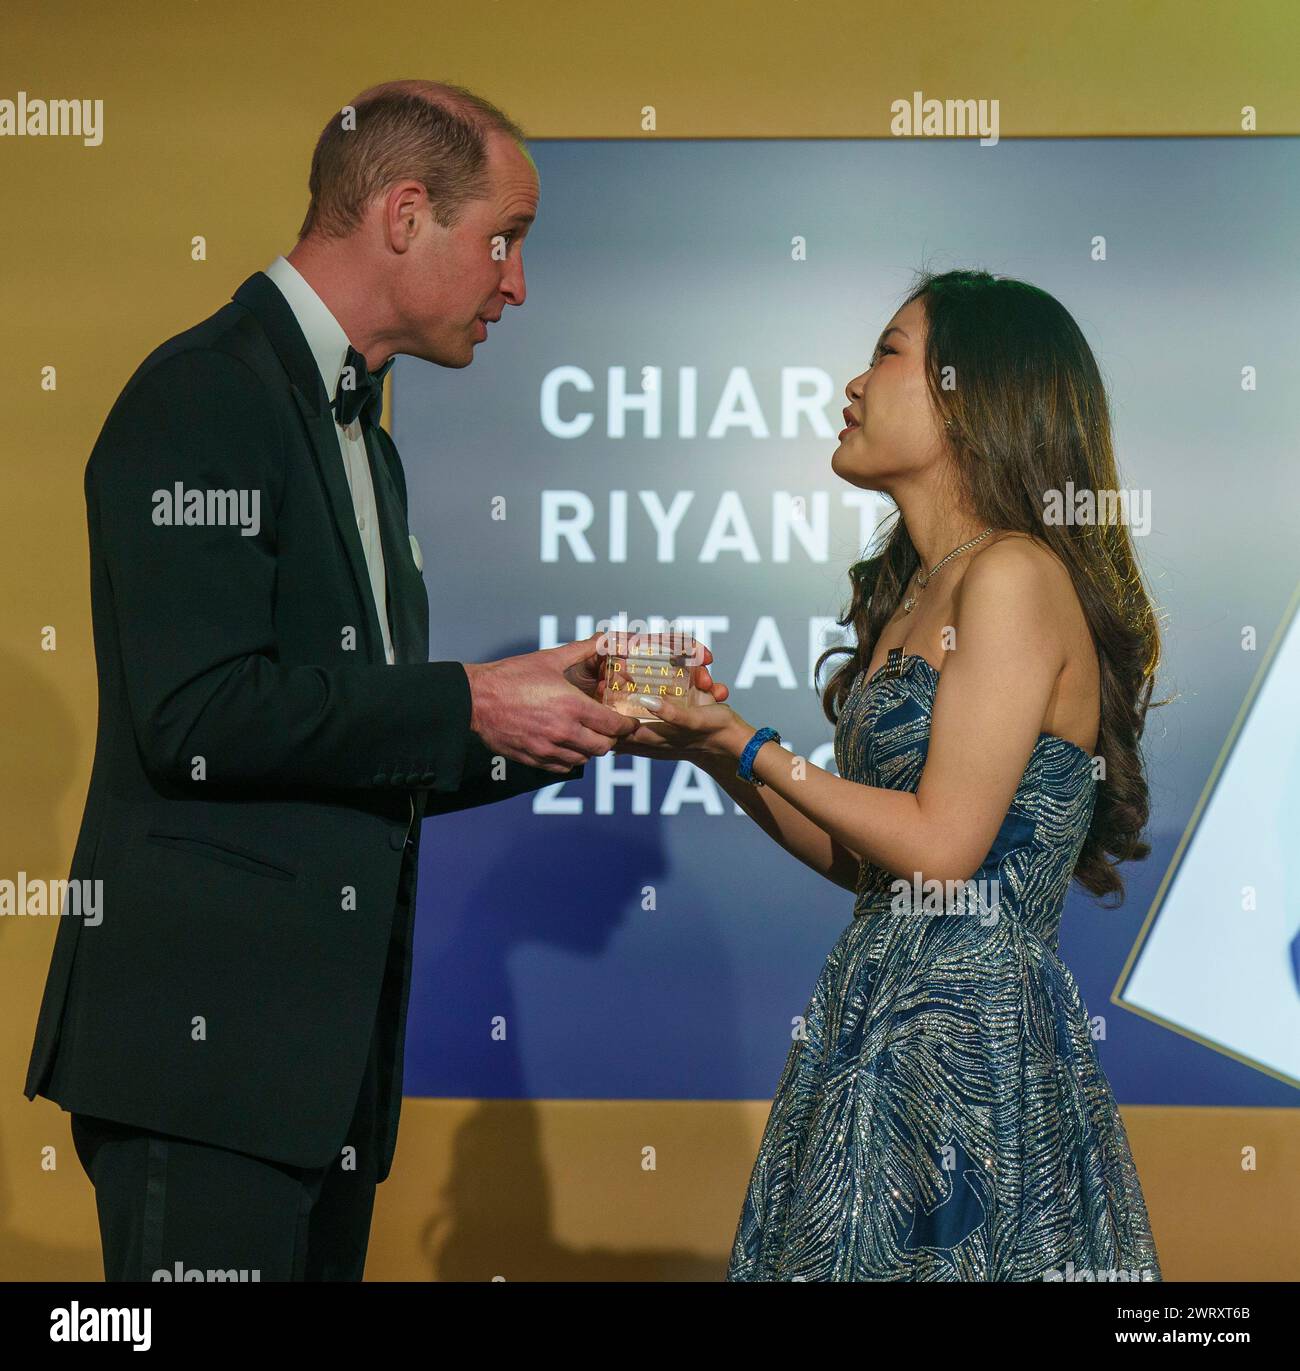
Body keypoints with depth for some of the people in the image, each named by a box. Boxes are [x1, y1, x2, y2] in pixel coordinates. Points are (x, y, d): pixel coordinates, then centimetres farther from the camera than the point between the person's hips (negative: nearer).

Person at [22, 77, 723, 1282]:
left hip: (321, 1048, 9)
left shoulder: (359, 438, 21)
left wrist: (563, 707, 11)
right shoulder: (206, 395, -9)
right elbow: (200, 716, -20)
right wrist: (469, 704, -14)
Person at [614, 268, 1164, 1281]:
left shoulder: (1014, 575, -13)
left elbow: (940, 847, -18)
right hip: (878, 1024, 9)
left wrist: (754, 748, -9)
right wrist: (713, 750, 6)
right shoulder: (920, 591, 14)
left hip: (970, 1034, -8)